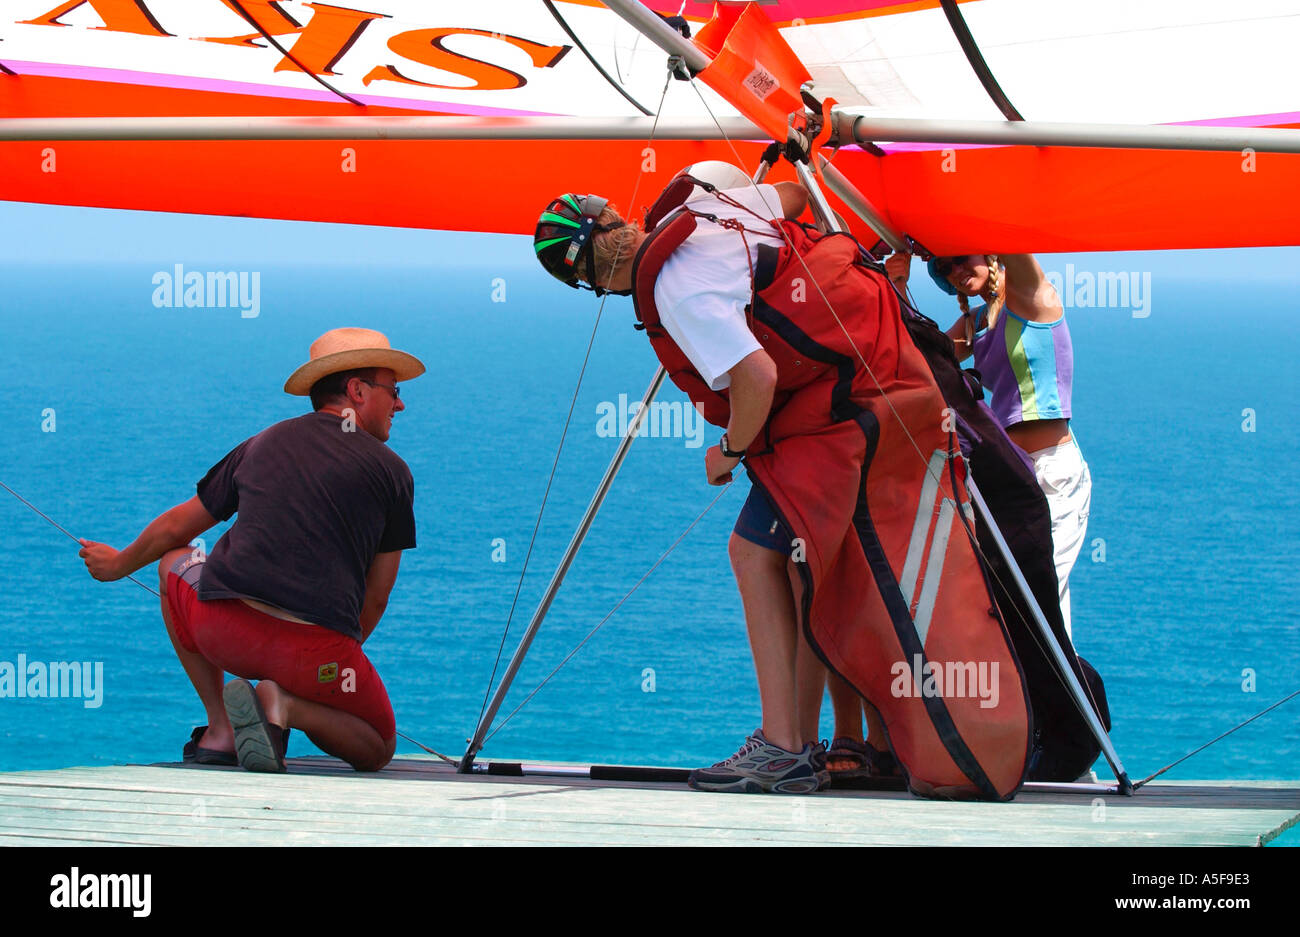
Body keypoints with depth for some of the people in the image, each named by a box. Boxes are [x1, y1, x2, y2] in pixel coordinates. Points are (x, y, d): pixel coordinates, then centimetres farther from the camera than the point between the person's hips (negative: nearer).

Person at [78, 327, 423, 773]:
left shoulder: (263, 444, 19)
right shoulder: (391, 472, 10)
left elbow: (177, 527, 31)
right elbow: (375, 597, 12)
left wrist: (118, 564, 51)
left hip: (225, 631, 2)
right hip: (317, 644, -2)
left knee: (175, 563, 35)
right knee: (377, 751, 23)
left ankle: (221, 727, 19)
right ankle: (287, 706, -10)